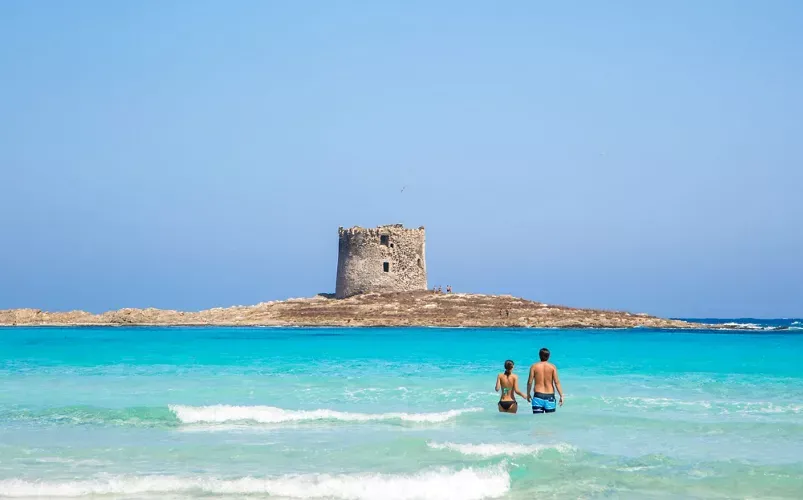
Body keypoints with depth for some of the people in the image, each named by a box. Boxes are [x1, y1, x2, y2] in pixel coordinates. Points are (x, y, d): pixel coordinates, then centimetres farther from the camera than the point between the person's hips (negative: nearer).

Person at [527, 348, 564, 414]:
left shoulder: (534, 366, 1)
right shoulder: (552, 367, 1)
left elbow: (530, 382, 0)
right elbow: (557, 382, -4)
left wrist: (528, 394, 13)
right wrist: (561, 396, -1)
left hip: (538, 396, 0)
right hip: (550, 396, 0)